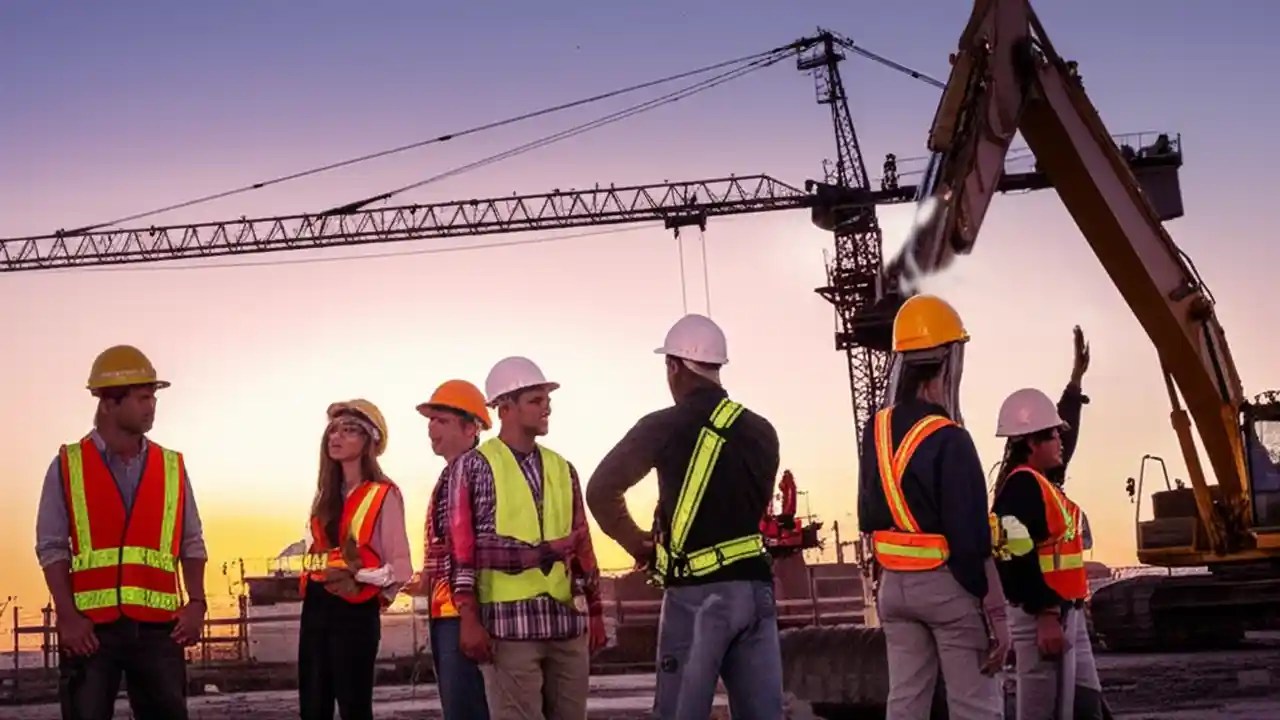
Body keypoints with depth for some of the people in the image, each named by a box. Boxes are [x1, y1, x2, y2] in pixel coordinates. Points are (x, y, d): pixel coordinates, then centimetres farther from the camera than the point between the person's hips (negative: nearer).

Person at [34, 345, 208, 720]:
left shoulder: (172, 466, 9)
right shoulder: (67, 465, 2)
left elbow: (191, 543, 11)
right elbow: (52, 547, 0)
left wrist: (196, 602, -2)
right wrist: (68, 616, -9)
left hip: (158, 626, 2)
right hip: (90, 626, -2)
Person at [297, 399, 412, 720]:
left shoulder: (383, 494, -5)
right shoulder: (327, 495, 17)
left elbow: (400, 566, -8)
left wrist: (358, 578, -20)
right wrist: (314, 585, 2)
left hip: (356, 611, -7)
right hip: (316, 607, 7)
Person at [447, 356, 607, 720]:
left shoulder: (562, 469, 16)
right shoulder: (474, 466, 1)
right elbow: (462, 549, -5)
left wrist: (595, 612, 14)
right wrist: (469, 619, -12)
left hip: (567, 620, 5)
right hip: (509, 621, -5)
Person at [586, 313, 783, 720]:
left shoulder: (666, 427, -4)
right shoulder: (761, 431, 11)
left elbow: (601, 492, -1)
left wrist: (637, 544, 14)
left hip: (697, 593, -5)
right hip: (756, 587, 5)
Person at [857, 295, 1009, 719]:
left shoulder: (876, 431, 3)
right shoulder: (948, 440, -19)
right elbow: (971, 540, -20)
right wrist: (996, 614, -15)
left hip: (894, 585, 7)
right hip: (947, 584, -7)